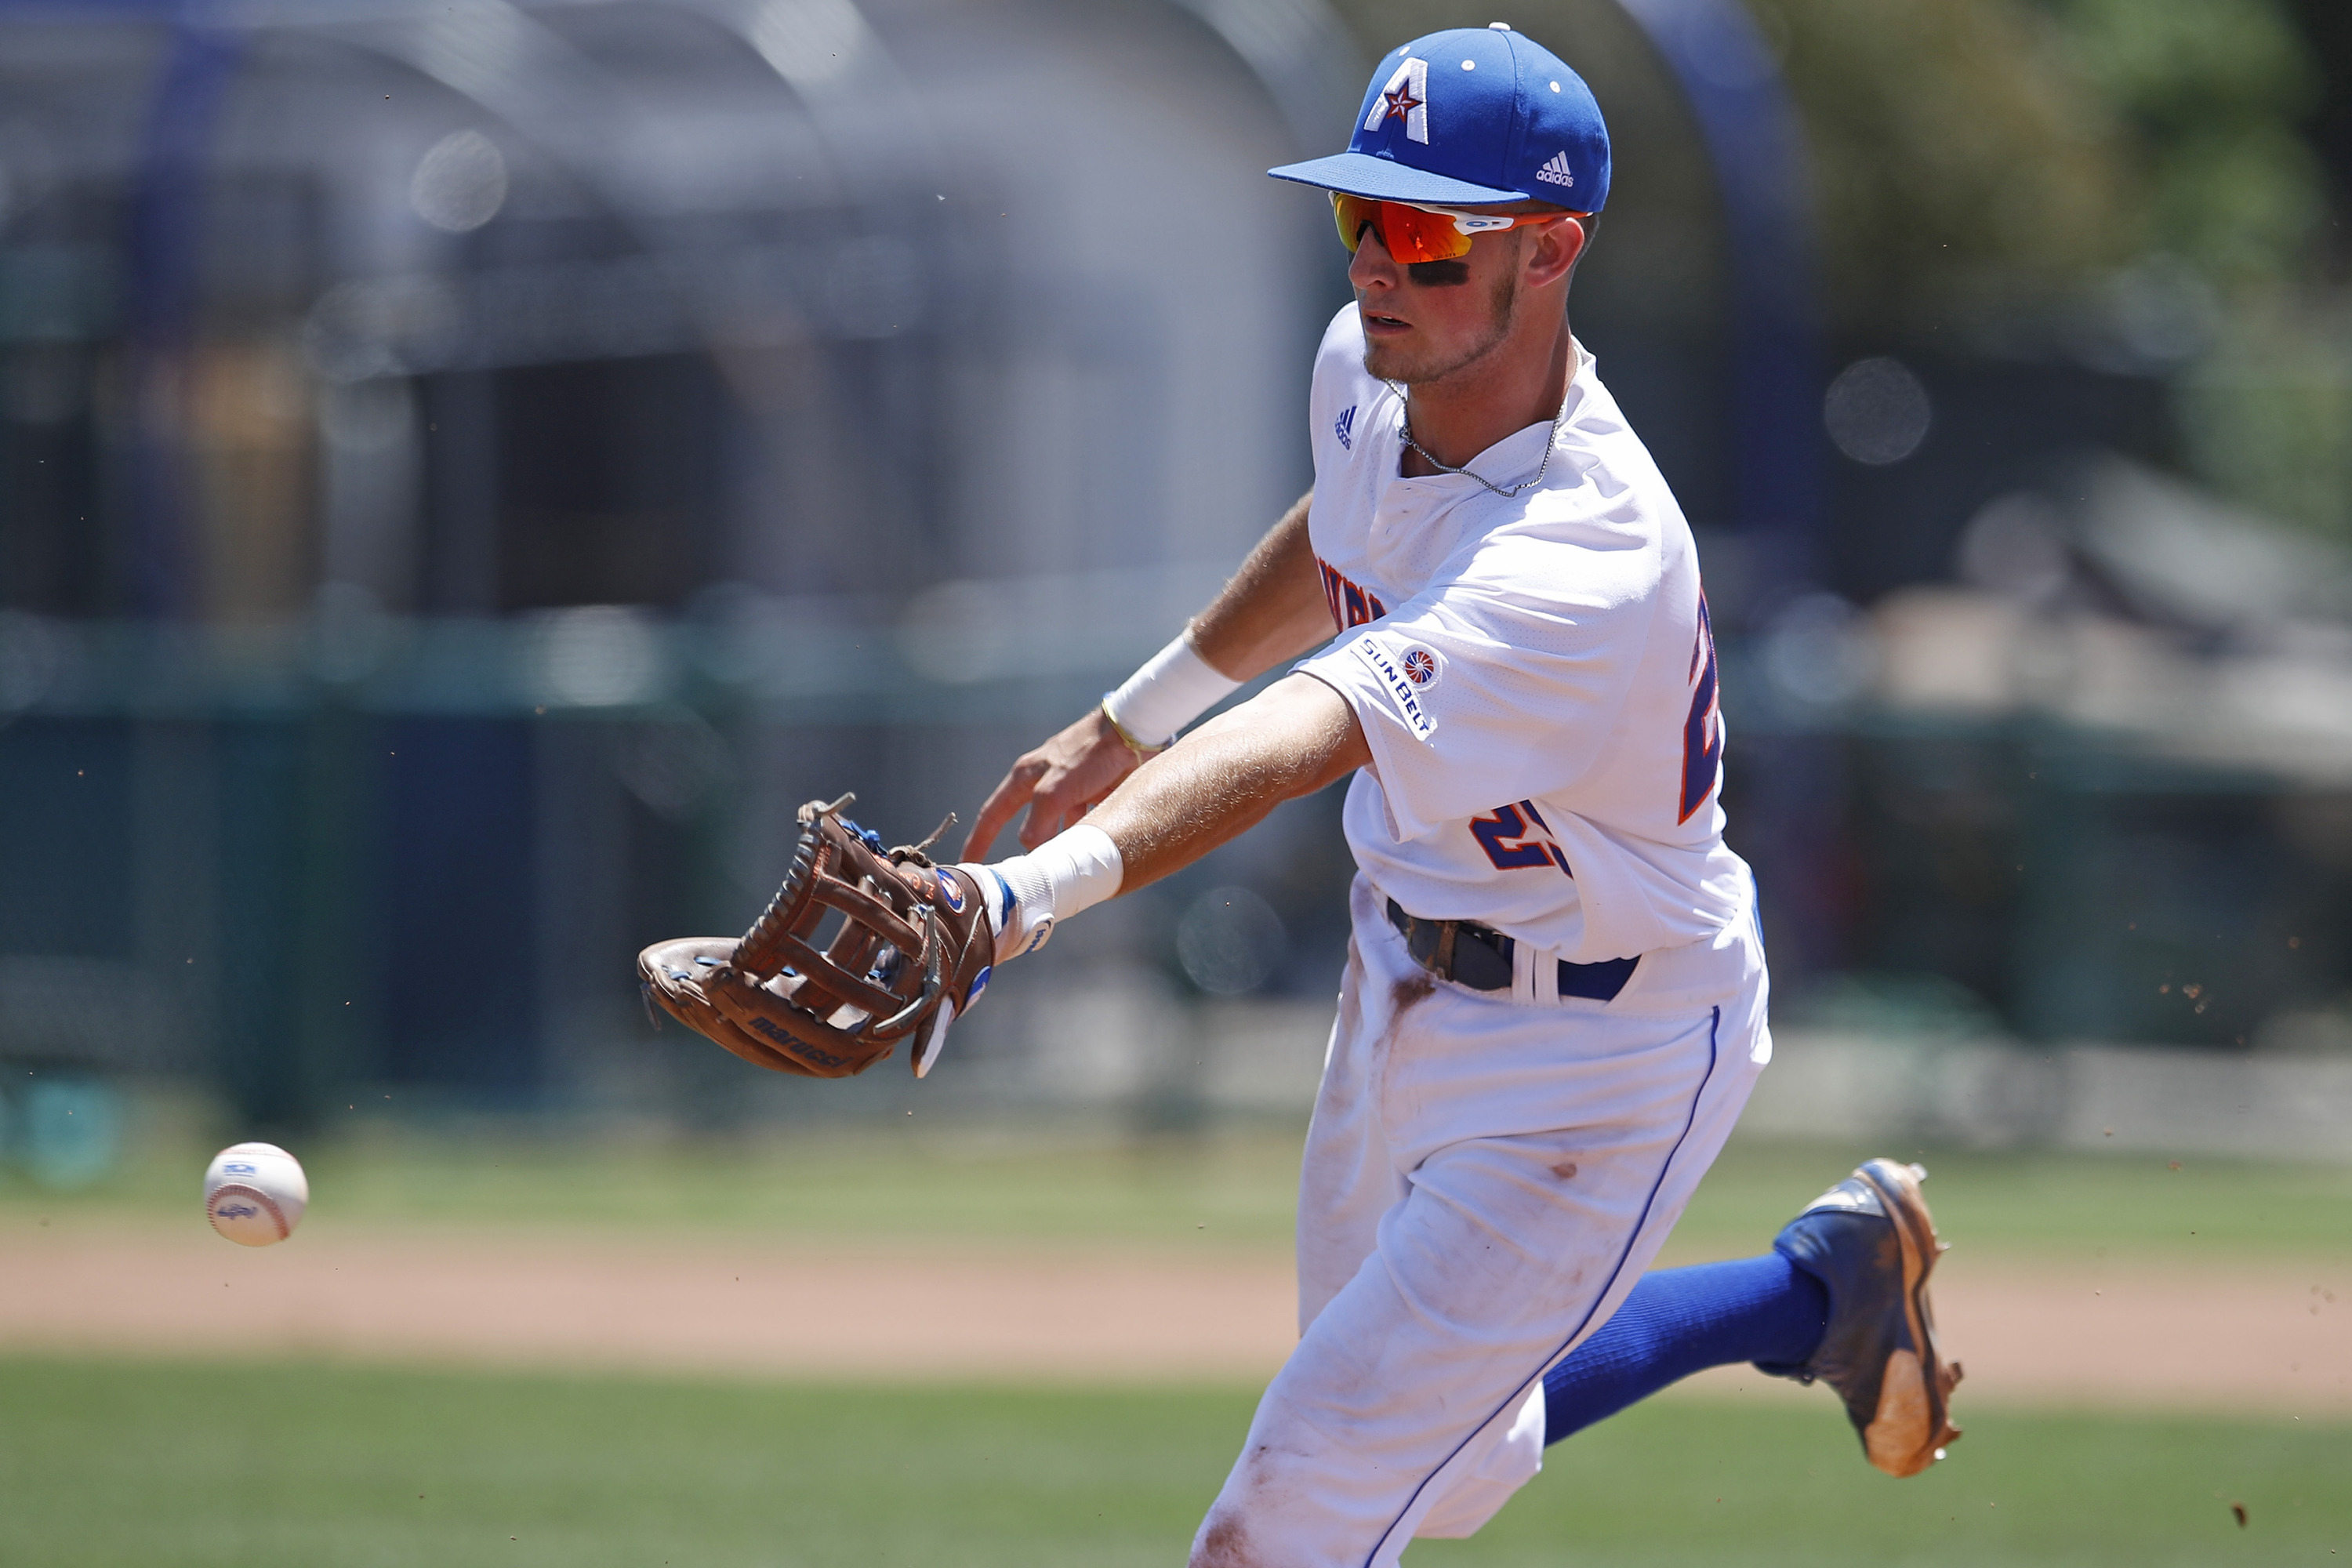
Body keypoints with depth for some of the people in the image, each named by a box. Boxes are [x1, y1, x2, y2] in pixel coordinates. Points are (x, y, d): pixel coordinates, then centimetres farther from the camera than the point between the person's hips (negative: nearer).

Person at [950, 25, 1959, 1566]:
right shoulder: (1368, 367, -12)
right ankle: (1823, 1287, 42)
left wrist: (1029, 892, -66)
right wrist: (1134, 717, 18)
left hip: (1603, 1059, -9)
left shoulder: (1588, 564, -39)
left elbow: (1295, 742, -54)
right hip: (1408, 973, 9)